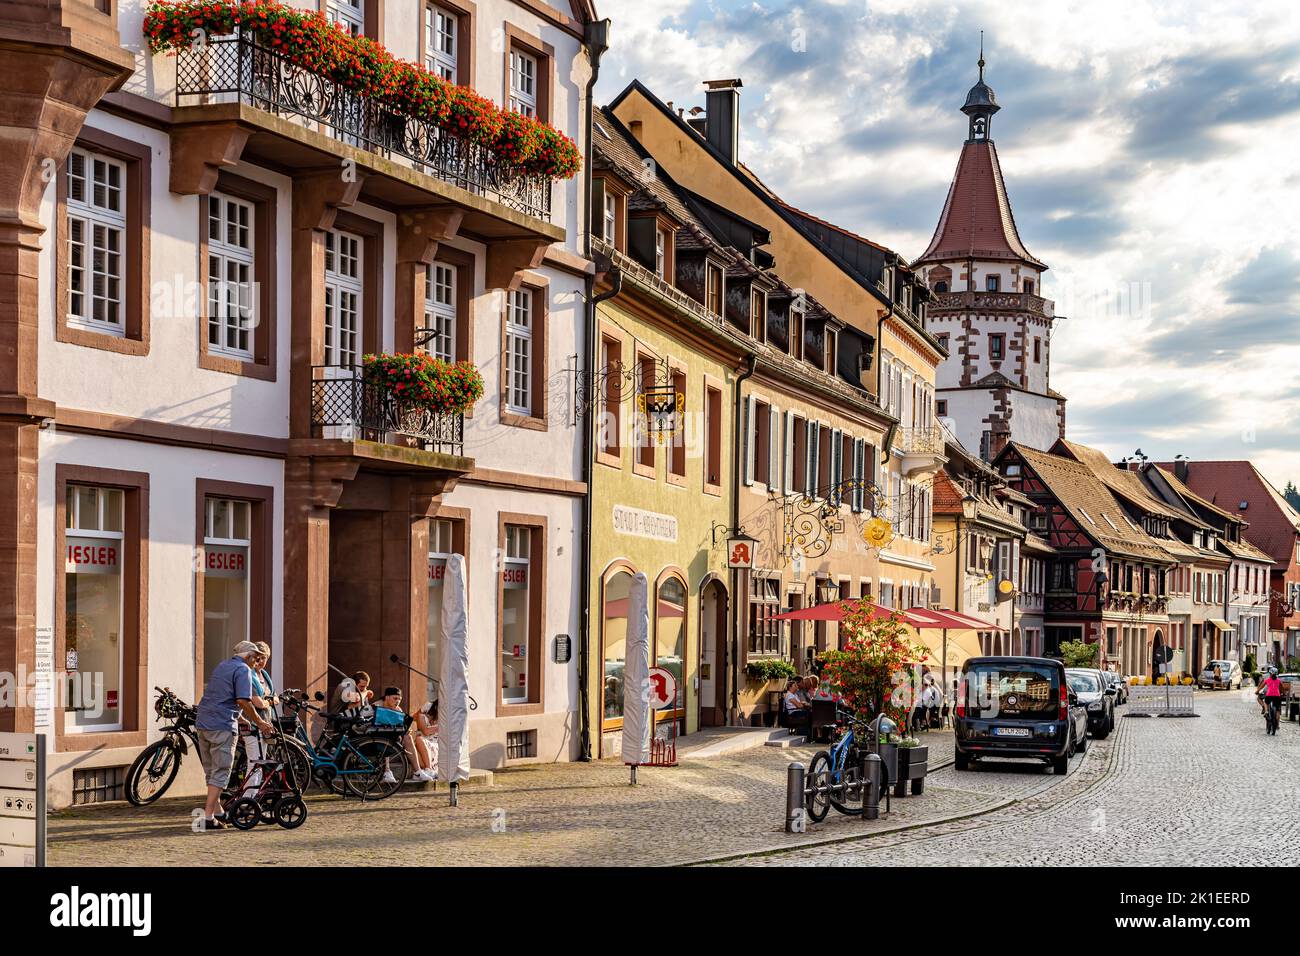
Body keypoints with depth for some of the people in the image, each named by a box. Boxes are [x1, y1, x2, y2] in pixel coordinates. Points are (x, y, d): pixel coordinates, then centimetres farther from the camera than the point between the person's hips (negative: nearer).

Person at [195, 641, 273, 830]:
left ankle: (217, 812, 26)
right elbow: (243, 701, -18)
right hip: (222, 727, -8)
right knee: (220, 773, -4)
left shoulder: (222, 666, 21)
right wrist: (259, 722, -7)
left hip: (203, 723, 8)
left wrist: (241, 719, 38)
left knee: (211, 771, 17)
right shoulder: (243, 670, -7)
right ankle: (208, 818, -9)